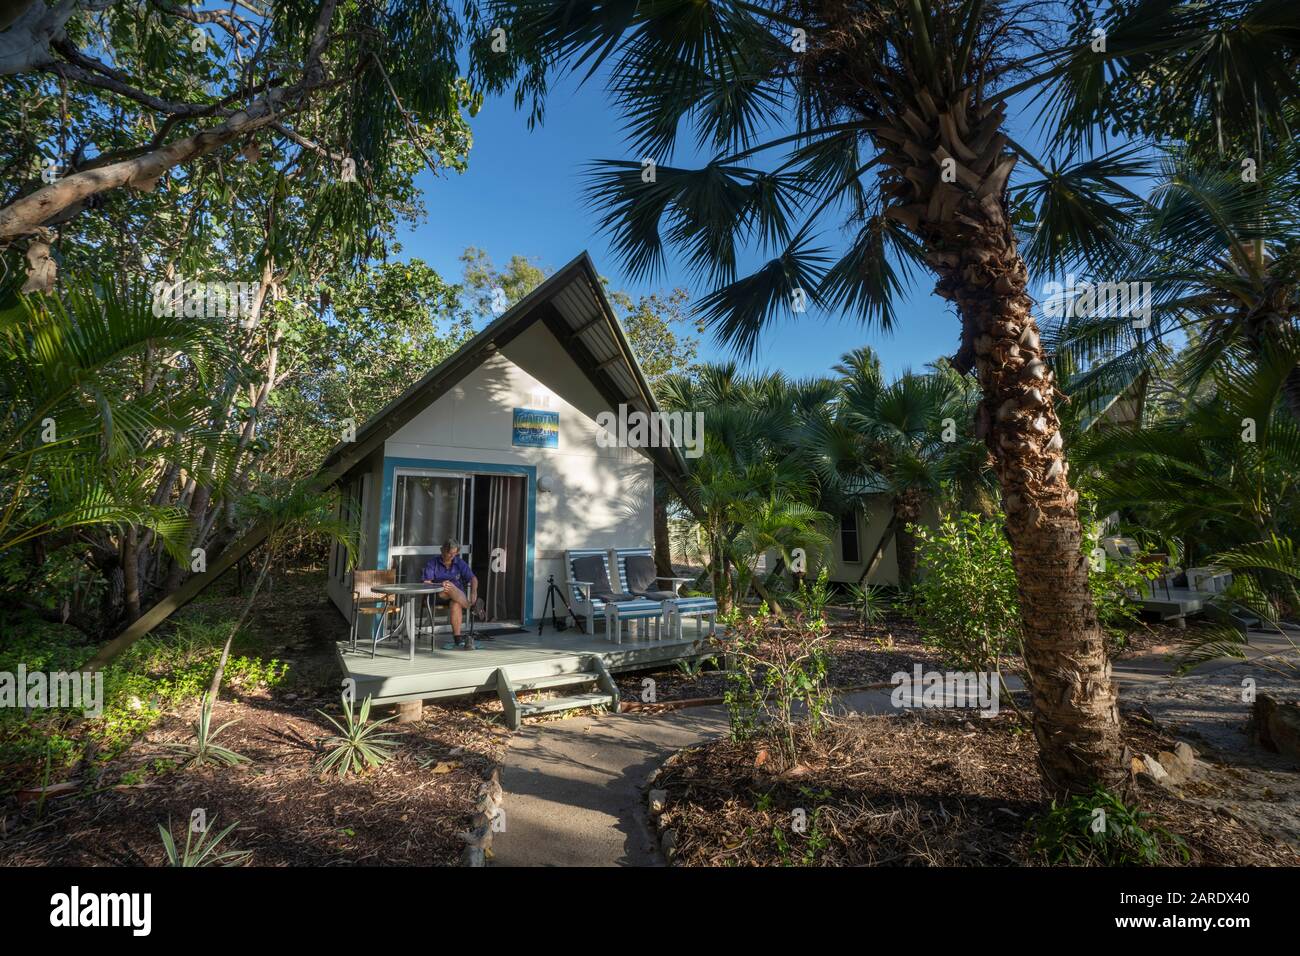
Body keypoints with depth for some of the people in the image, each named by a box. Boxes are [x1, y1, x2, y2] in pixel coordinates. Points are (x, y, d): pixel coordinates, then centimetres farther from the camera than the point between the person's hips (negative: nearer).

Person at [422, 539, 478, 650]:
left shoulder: (460, 563, 8)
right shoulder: (432, 563, 2)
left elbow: (473, 578, 2)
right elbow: (426, 583, -8)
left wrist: (474, 592, -20)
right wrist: (440, 585, -29)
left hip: (458, 595, 1)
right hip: (438, 595, -1)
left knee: (456, 604, -36)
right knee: (449, 587, -35)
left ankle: (457, 638, -39)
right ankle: (472, 608, -33)